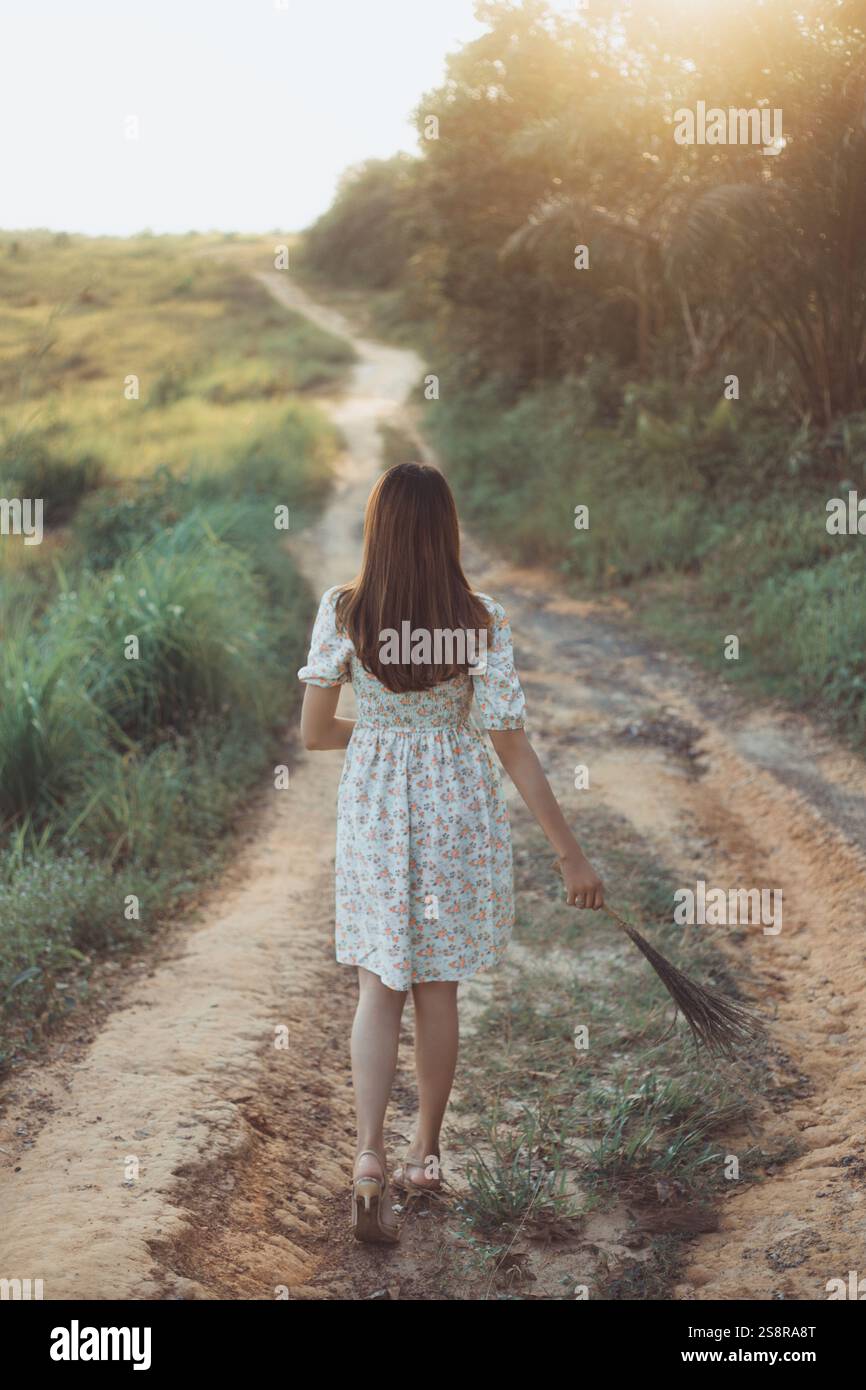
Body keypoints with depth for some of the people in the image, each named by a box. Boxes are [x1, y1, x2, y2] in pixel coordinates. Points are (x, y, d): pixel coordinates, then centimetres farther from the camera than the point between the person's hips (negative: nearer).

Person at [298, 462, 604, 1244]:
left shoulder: (343, 612, -10)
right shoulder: (481, 621, -12)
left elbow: (314, 732, -4)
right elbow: (513, 748, -12)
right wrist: (571, 853, -5)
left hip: (374, 807, 0)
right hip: (458, 808, 0)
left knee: (380, 988, 10)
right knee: (438, 990, 15)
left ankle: (370, 1156, -8)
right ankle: (425, 1153, 29)